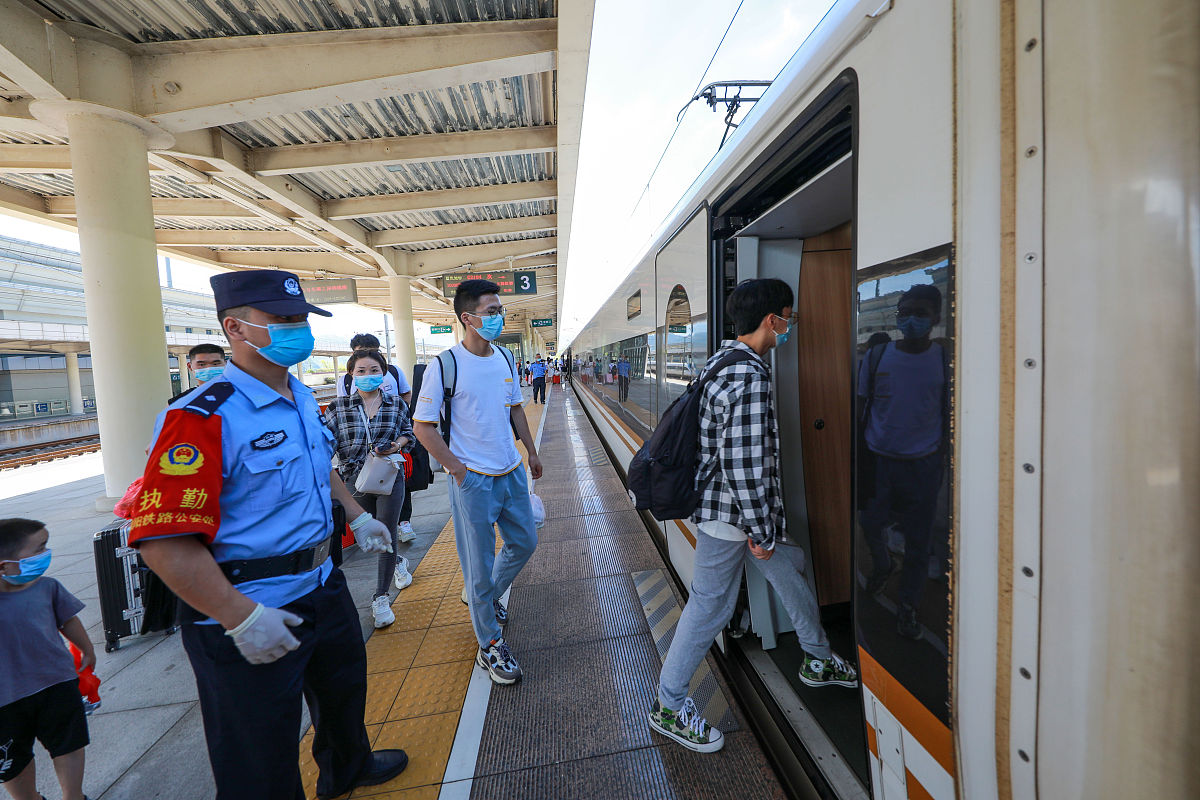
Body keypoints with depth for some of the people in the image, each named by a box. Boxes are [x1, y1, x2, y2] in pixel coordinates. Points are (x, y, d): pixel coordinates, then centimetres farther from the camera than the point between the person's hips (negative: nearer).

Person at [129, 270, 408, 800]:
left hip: (322, 585, 9)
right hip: (251, 609, -9)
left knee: (344, 684, 32)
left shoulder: (304, 398, 4)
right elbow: (163, 541, -28)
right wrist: (242, 618, -27)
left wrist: (356, 516, 18)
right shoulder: (202, 418, -25)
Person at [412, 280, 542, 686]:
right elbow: (423, 426, -12)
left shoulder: (505, 359, 4)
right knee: (480, 566, 8)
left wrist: (531, 452, 16)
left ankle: (487, 596, 48)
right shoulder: (445, 366, -16)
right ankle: (489, 645, 29)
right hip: (474, 482, -6)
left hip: (512, 473, 7)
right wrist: (459, 469, -14)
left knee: (524, 542, 20)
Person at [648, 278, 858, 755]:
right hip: (731, 512, -10)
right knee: (710, 606, 4)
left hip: (739, 505, 10)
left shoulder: (724, 361, 8)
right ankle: (668, 706, 24)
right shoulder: (748, 376, -25)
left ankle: (819, 662, 48)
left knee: (790, 571, 24)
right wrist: (759, 530, -16)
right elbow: (742, 463, -26)